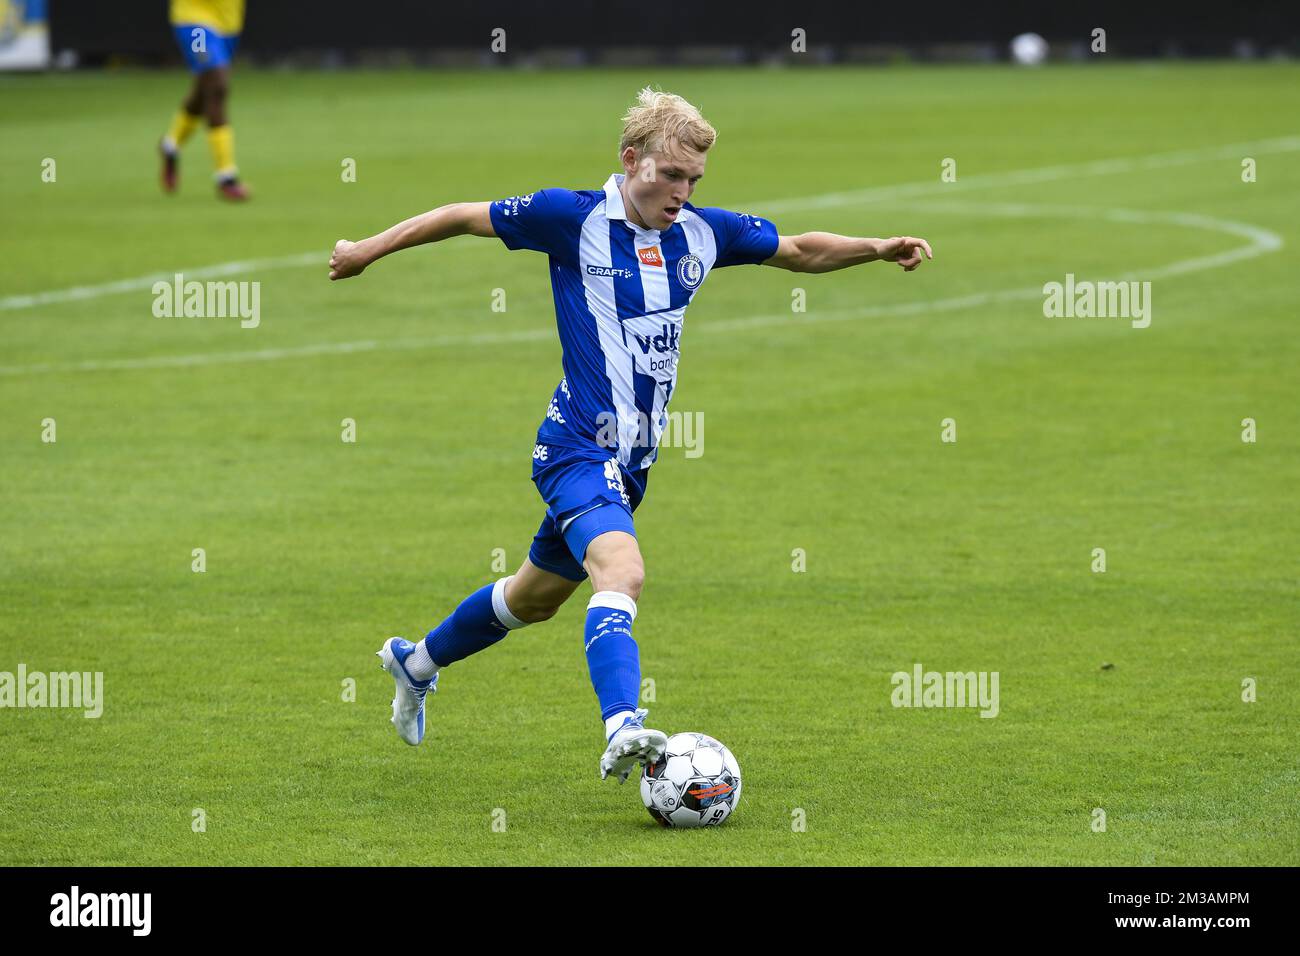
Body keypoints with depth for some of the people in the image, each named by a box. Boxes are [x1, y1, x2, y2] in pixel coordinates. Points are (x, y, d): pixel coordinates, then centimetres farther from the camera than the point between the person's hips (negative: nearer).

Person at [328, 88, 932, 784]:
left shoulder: (703, 232, 4)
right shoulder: (574, 218, -11)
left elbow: (801, 251, 17)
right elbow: (465, 218, 0)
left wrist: (877, 248, 2)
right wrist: (368, 251, 5)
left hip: (631, 458, 7)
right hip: (579, 446, -7)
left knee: (537, 595, 21)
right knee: (622, 572, -32)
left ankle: (417, 662, 44)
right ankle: (622, 730, -48)